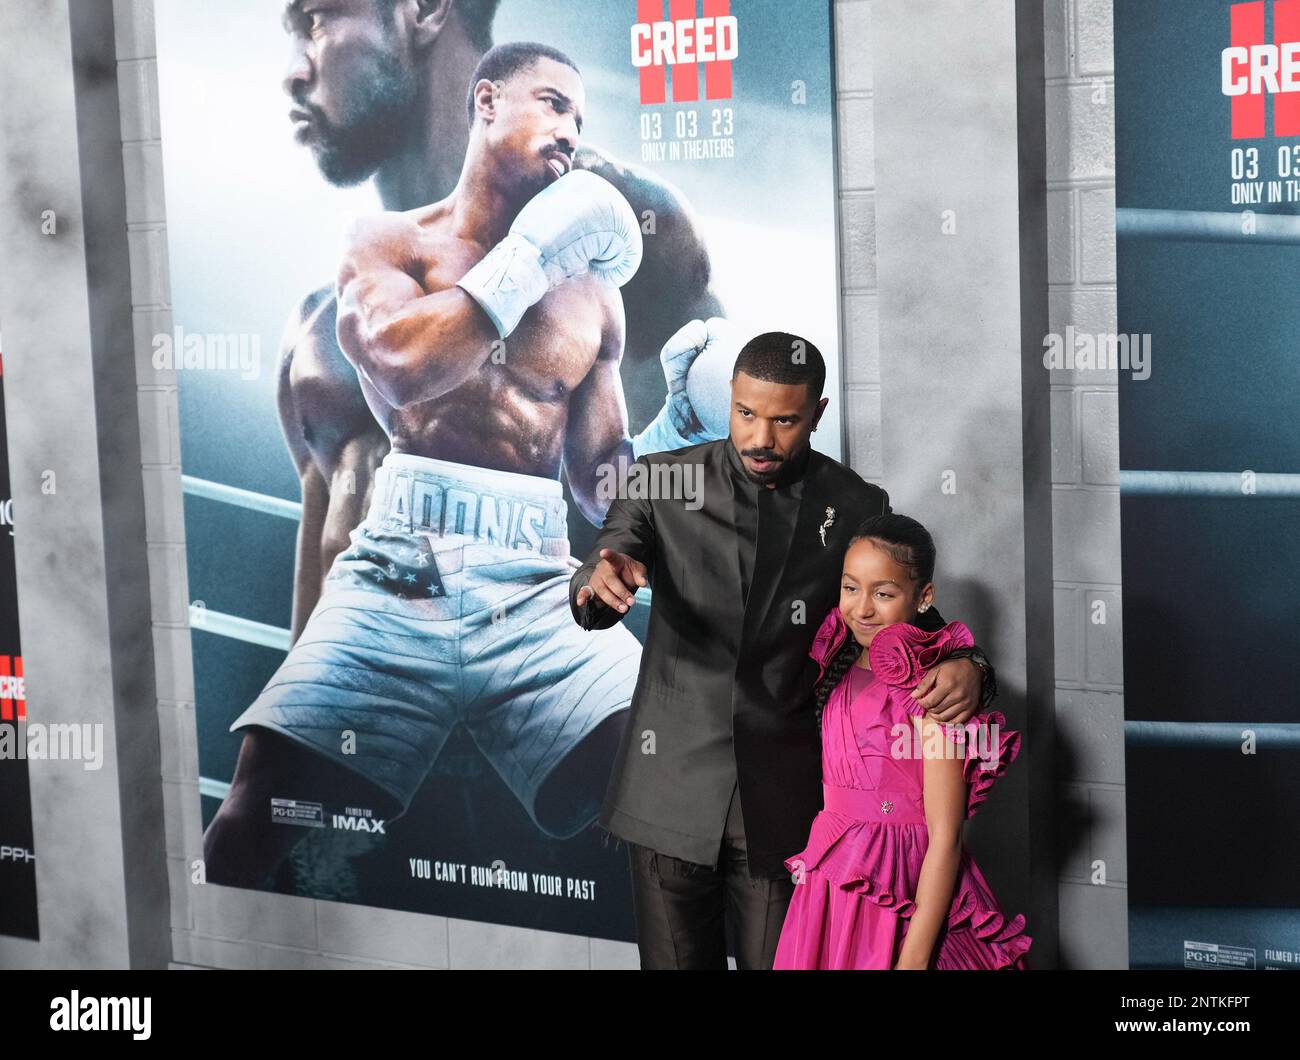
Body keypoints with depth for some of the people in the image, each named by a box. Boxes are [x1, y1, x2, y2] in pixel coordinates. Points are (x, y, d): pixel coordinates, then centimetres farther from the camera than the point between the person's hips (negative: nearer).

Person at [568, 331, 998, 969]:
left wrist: (966, 667, -15)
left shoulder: (857, 508, 1)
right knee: (676, 959, 9)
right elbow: (589, 604, -8)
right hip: (673, 786, 0)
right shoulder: (662, 482, -1)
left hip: (784, 798, 0)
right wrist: (602, 580, -34)